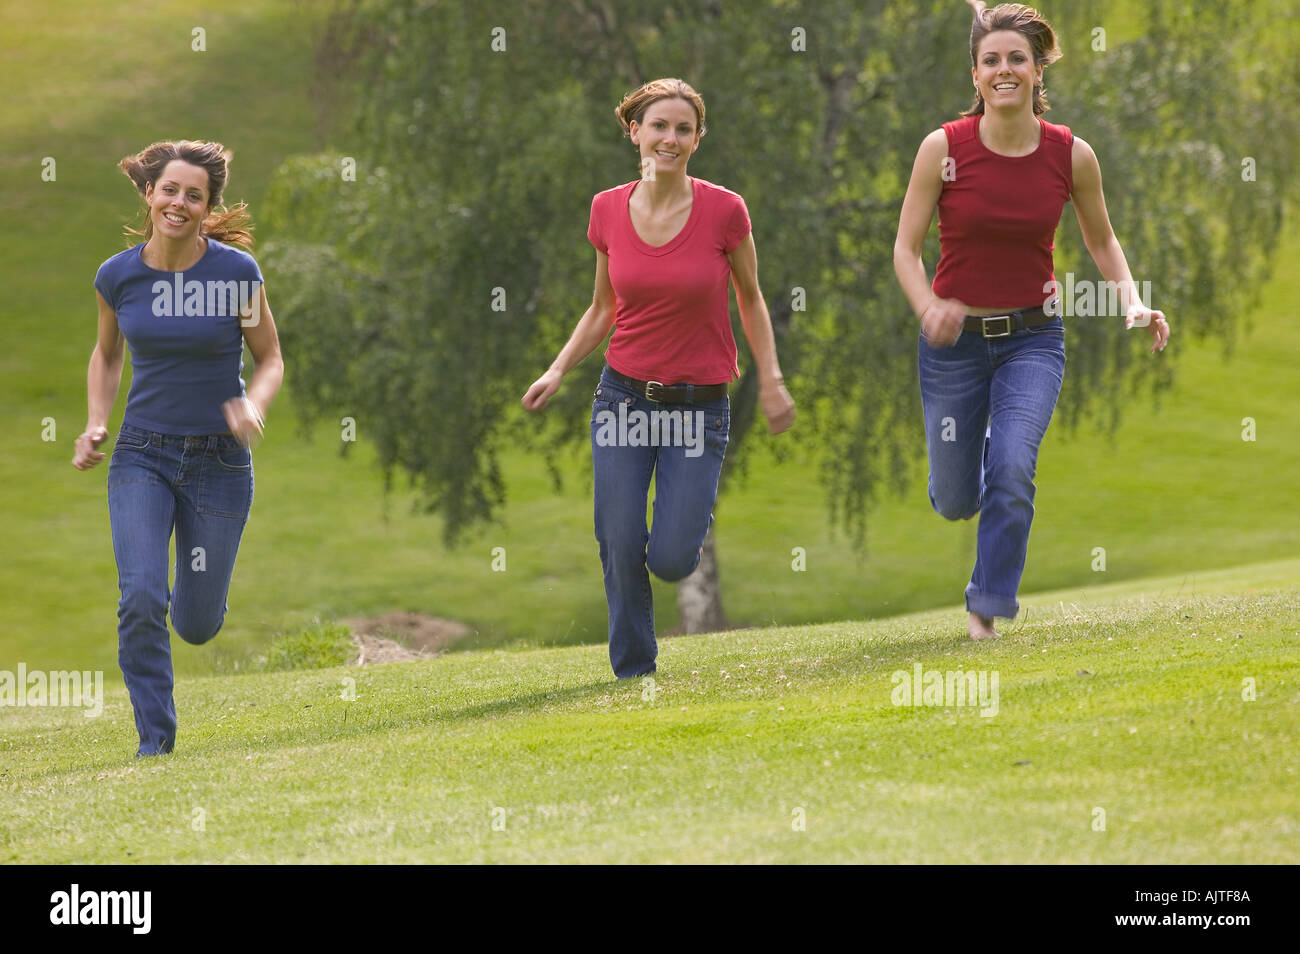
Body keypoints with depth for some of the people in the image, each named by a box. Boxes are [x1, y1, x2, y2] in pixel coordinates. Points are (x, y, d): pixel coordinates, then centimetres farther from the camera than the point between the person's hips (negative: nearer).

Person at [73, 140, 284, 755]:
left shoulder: (237, 271, -11)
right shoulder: (118, 276, -4)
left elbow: (270, 358, 0)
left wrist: (253, 405, -21)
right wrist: (96, 424, 0)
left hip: (218, 460, -1)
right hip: (142, 454, 1)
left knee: (196, 625, 6)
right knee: (140, 598, -19)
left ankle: (196, 594, 44)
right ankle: (155, 740, -3)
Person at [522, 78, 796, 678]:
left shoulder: (723, 211, -10)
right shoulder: (609, 211, -1)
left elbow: (750, 298, 5)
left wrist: (771, 380, 0)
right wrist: (557, 370, 0)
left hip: (699, 404, -2)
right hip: (624, 396, 2)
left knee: (670, 560, -8)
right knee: (620, 549, -5)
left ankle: (692, 518, 29)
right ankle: (633, 673, 16)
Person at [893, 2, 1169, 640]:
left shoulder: (1071, 155, -7)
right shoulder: (944, 148, -12)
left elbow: (1100, 240, 9)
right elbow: (906, 247, -8)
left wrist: (1132, 305, -6)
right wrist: (928, 306, -27)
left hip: (1033, 338, 0)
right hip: (955, 339, 0)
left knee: (1013, 469, -21)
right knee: (955, 502, 7)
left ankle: (988, 606, -1)